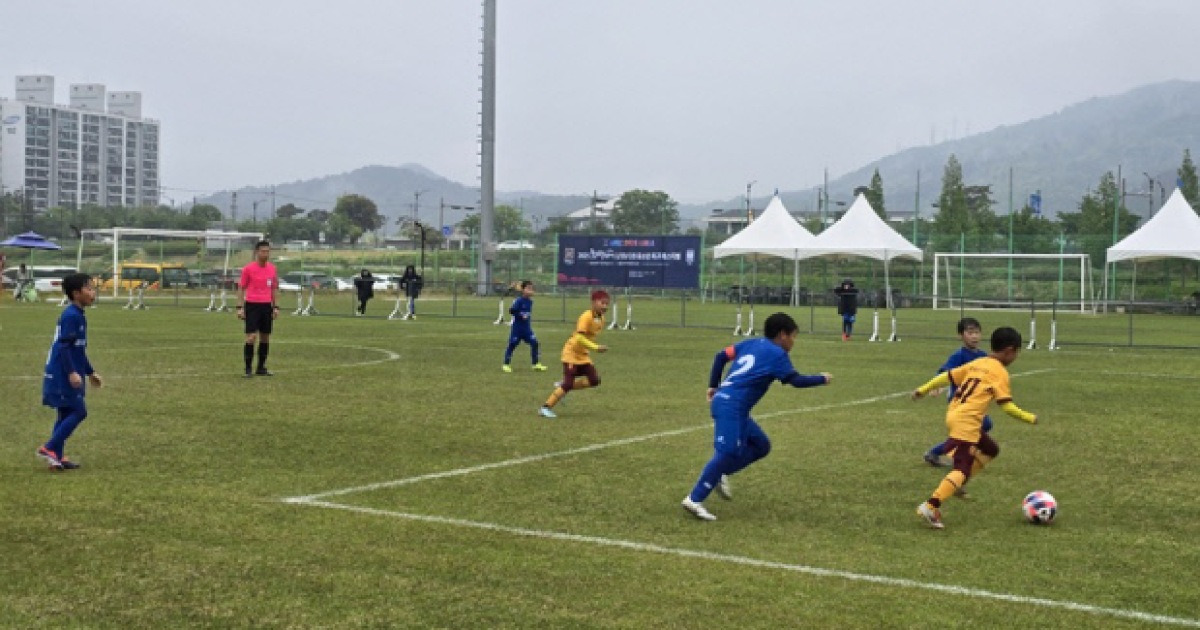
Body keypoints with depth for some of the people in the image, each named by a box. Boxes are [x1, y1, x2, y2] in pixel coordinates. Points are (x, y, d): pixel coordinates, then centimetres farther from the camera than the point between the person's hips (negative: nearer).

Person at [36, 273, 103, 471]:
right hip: (62, 376, -10)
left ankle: (57, 457, 14)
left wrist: (91, 373, 26)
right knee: (78, 411, -9)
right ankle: (49, 448, -7)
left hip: (64, 376, 10)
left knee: (66, 414, 11)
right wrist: (72, 373, -27)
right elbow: (63, 346, -22)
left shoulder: (79, 316, 16)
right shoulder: (71, 316, -15)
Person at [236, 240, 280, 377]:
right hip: (252, 305, -4)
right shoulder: (248, 268, -3)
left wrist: (275, 306, 10)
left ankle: (261, 368, 16)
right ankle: (248, 369, -2)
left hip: (267, 306, 5)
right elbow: (241, 288, 0)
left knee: (265, 337, 7)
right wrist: (240, 307, -6)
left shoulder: (272, 269, 9)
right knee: (251, 337, -9)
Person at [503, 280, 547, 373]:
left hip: (527, 327, 6)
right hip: (517, 327, -6)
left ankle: (536, 364, 8)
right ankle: (506, 364, 12)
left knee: (534, 343, -1)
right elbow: (511, 311, -25)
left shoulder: (530, 301, 5)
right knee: (512, 345, 1)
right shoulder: (519, 301, -16)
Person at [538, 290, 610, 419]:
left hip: (583, 355, 8)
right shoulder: (586, 317, -23)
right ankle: (546, 408, -4)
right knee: (568, 384, -13)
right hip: (572, 352, -8)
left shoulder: (601, 318, 3)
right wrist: (596, 347, -37)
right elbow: (579, 337, -31)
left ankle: (562, 386, 12)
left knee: (594, 380, -1)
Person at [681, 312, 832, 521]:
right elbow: (796, 380, -8)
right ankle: (694, 500, -18)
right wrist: (822, 379, 8)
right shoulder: (777, 354, -3)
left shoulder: (751, 343, 19)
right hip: (731, 406, -9)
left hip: (723, 401, 9)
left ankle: (721, 474, 8)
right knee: (728, 453, -15)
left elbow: (721, 356, 19)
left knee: (761, 445, 15)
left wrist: (713, 386, 23)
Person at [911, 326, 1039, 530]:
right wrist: (1030, 418, 2)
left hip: (953, 415, 9)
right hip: (966, 422, -9)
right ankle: (931, 507, -24)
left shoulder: (976, 364, 16)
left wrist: (922, 390, 21)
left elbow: (947, 377, 16)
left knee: (991, 450, 25)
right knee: (962, 469, -11)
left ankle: (957, 485, 19)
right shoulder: (1000, 372, -5)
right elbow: (1006, 405, -10)